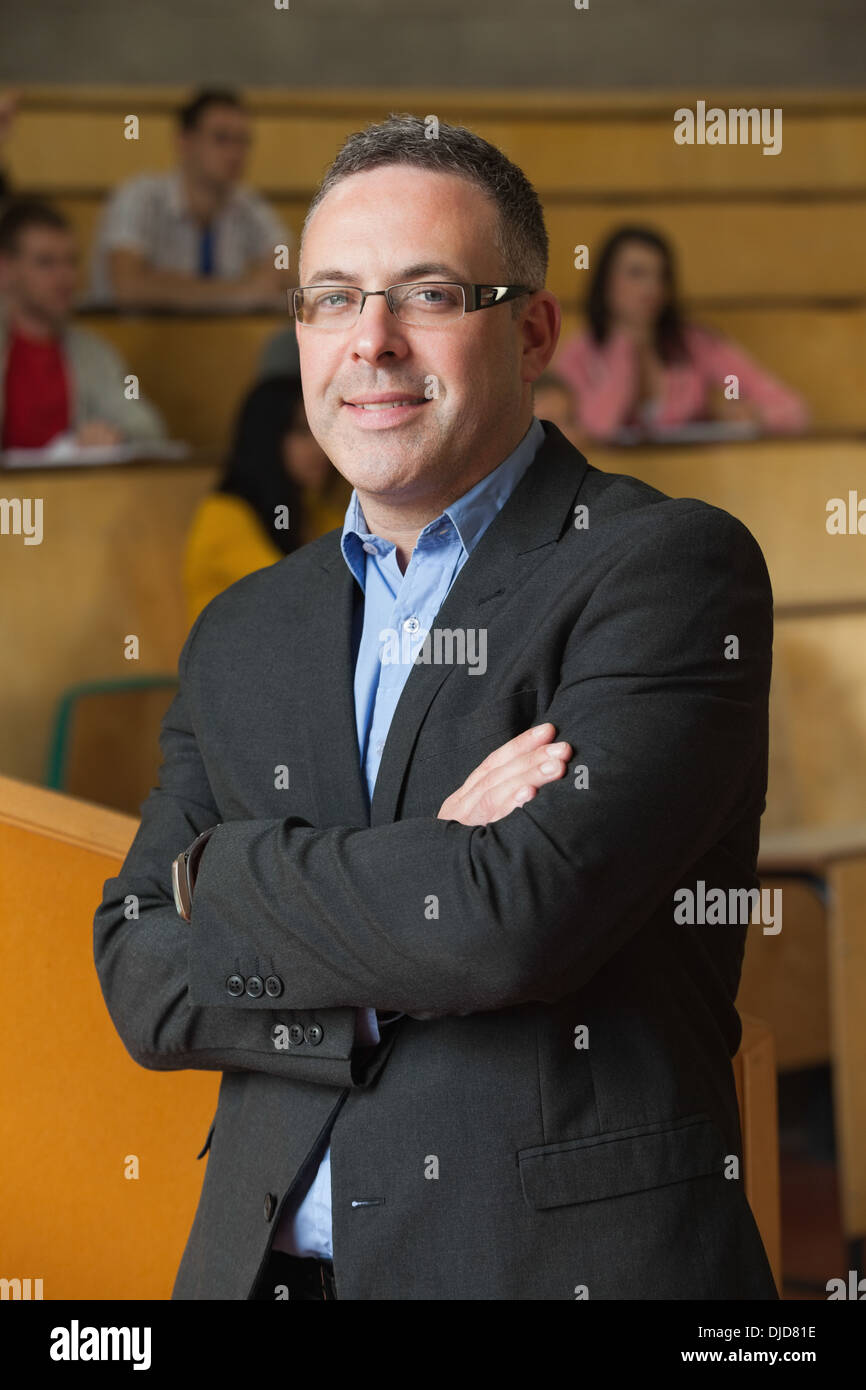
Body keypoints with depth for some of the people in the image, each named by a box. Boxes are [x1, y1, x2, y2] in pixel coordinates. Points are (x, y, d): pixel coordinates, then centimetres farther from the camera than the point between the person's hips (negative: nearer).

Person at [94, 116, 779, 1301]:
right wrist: (423, 881, -15)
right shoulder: (242, 637, 10)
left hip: (578, 1257, -5)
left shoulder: (672, 567, -9)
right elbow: (141, 982, 1)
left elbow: (517, 921, -21)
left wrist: (219, 873, -7)